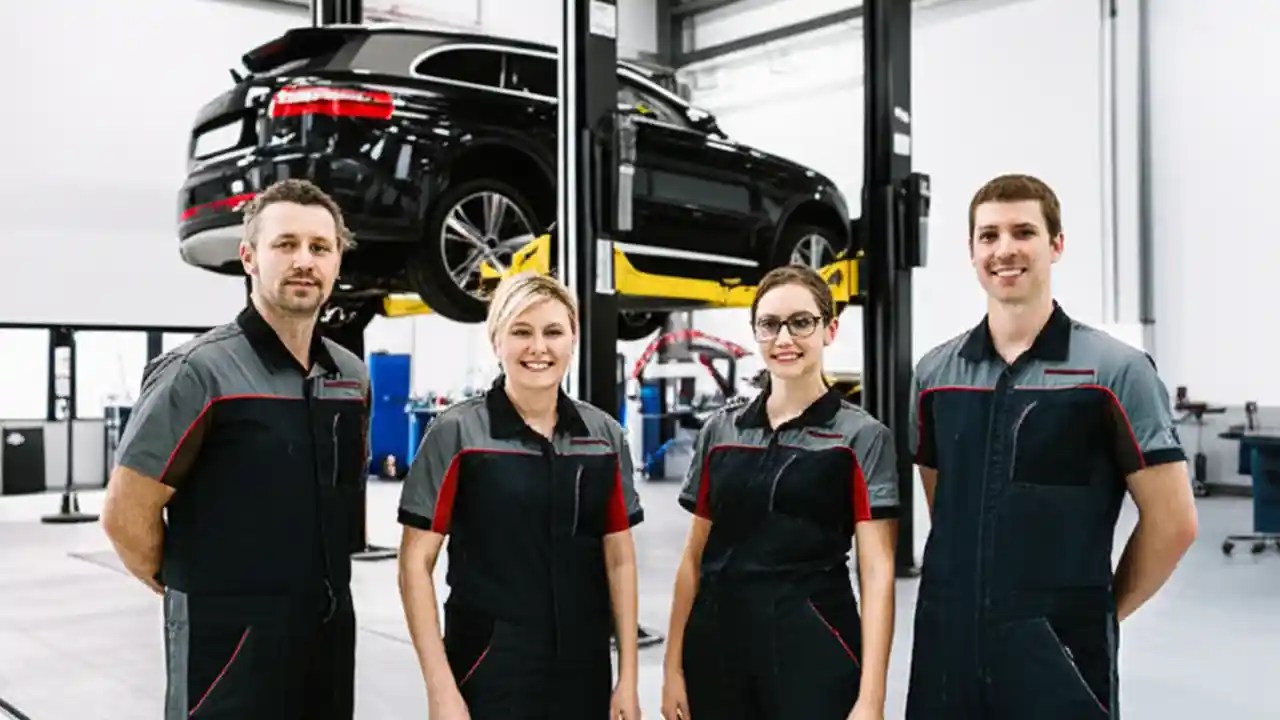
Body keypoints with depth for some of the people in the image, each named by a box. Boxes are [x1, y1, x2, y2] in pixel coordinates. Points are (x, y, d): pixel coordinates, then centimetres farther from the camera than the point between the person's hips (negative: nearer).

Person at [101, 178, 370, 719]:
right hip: (231, 640, -6)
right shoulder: (200, 372, -13)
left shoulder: (352, 376, 6)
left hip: (332, 629, 6)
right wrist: (199, 592, 0)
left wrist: (315, 587, 14)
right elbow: (126, 514, -11)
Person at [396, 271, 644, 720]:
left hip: (585, 672, 4)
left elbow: (620, 560, 6)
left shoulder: (605, 436, 2)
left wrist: (628, 679, 4)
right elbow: (416, 563, -8)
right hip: (489, 673, -4)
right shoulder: (457, 433, -8)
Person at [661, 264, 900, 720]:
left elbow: (877, 572, -9)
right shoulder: (719, 431, 6)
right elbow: (695, 556, 9)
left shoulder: (860, 436, -5)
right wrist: (673, 666, 6)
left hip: (814, 651, -4)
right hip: (718, 649, 4)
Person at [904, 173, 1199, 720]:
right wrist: (968, 594, 10)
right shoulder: (934, 372, 5)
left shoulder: (1114, 370, -7)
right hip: (946, 641, 4)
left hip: (1060, 650, -3)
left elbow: (1172, 521, -4)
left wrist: (1099, 613, 2)